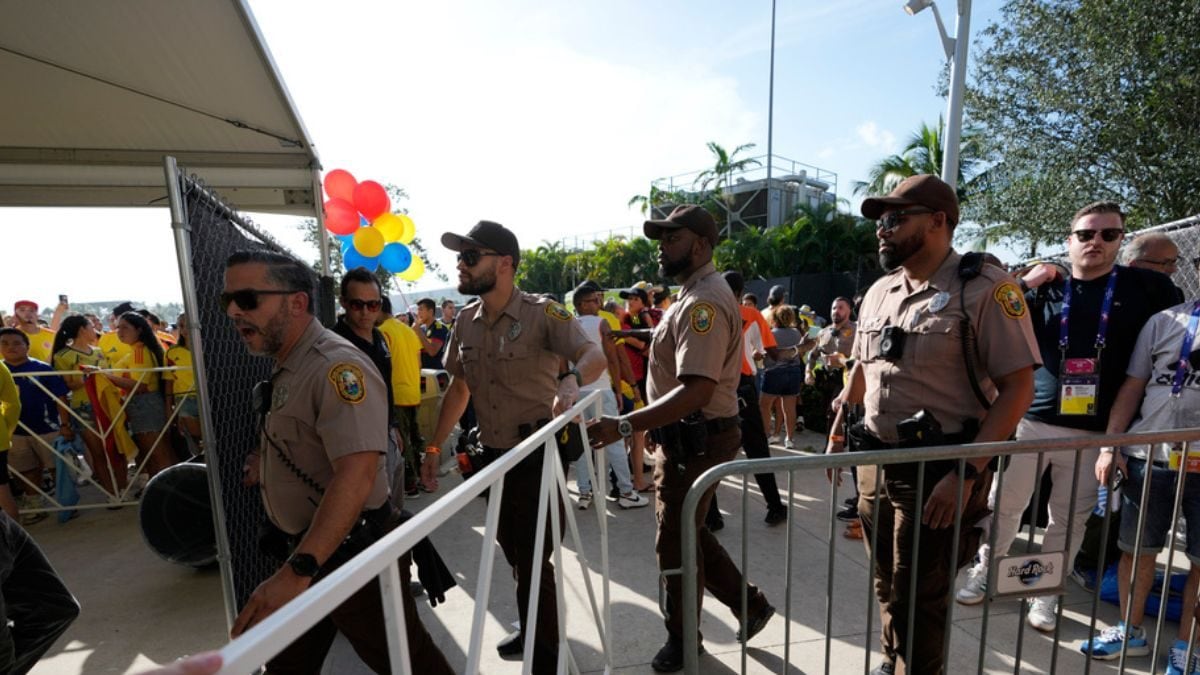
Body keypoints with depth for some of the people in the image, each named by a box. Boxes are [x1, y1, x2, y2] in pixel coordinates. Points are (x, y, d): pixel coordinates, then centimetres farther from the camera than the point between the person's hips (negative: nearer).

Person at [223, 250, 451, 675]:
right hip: (307, 551, 9)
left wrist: (298, 570, -38)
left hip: (354, 555, -9)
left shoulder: (336, 366, -24)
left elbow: (356, 472, -35)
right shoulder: (288, 367, 8)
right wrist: (269, 459, 9)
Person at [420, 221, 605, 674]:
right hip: (493, 456, 7)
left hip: (539, 455, -6)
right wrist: (435, 446, 11)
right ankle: (530, 628, 46)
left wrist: (572, 379, -51)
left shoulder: (542, 313, -17)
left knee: (534, 558, 3)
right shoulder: (466, 321, 2)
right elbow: (459, 387, 12)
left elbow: (594, 355, -30)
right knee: (513, 551, 22)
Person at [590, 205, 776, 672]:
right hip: (688, 436, 10)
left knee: (676, 543, 8)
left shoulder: (704, 302, -22)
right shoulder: (696, 295, 12)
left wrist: (623, 426, -36)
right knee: (686, 532, 22)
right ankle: (749, 604, 39)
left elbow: (696, 391, -32)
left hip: (697, 440, -10)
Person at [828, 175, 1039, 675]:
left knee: (918, 597, 9)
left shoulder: (984, 288, -12)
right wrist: (837, 435, 14)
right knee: (885, 584, 21)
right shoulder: (879, 292, 8)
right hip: (875, 464, 6)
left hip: (938, 471, -6)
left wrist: (965, 472, -21)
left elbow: (1017, 387, -15)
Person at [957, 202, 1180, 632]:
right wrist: (1025, 285, -8)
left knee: (1069, 519, 10)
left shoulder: (1145, 287, 5)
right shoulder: (1045, 289, 5)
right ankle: (984, 572, 25)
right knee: (1004, 504, 8)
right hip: (1031, 421, 0)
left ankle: (1047, 595, 26)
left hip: (1094, 432, 0)